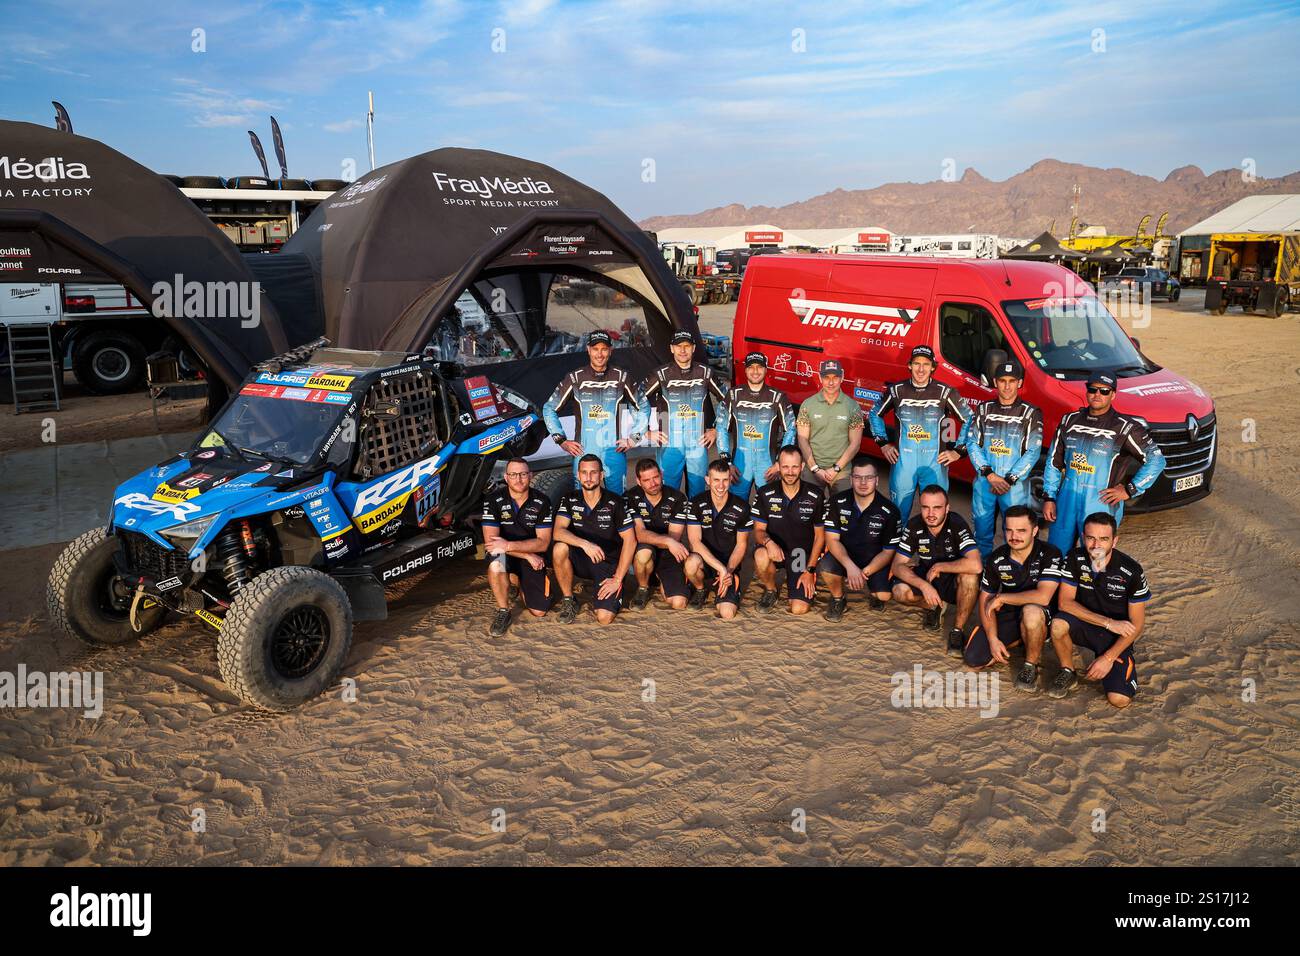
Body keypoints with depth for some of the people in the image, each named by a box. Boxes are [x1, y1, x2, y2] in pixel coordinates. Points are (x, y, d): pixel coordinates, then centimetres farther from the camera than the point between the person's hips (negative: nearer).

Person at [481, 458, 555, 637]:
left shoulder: (542, 502, -8)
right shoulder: (493, 501, -11)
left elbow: (543, 543, -13)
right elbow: (490, 540, -19)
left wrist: (508, 545, -28)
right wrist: (528, 555, -24)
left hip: (534, 559, 2)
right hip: (505, 556, -2)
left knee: (539, 611, -6)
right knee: (496, 562, -39)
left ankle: (518, 582, 26)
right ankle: (503, 611, -15)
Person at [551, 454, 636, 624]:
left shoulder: (614, 502, -10)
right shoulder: (569, 500, -4)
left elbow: (630, 540, -10)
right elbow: (558, 532, -19)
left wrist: (617, 579, -13)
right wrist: (584, 543, -38)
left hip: (608, 563, -2)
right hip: (580, 560, 2)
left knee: (604, 617, -21)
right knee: (559, 548, -31)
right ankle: (568, 600, -9)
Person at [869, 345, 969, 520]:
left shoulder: (945, 392, -3)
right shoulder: (897, 390, 1)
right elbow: (875, 414, 17)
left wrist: (958, 451, 3)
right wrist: (883, 444, 11)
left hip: (935, 465, -1)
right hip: (902, 463, 1)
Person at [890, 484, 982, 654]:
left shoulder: (957, 524, -26)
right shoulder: (913, 526, -14)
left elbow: (975, 565, -40)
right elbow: (897, 566, -15)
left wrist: (939, 567, -28)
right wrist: (924, 585, -30)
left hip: (954, 582, -3)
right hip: (926, 578, 3)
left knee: (969, 576, -36)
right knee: (900, 592, -25)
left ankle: (958, 630, -16)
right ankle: (935, 607, 8)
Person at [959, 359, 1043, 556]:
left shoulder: (1030, 413, 1)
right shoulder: (983, 409, 8)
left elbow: (1033, 452, -4)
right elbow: (972, 443, 2)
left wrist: (1009, 480, -12)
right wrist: (990, 474, -10)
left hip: (1015, 485, -2)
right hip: (983, 482, 2)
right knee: (982, 531, 9)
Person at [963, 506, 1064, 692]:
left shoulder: (1050, 555, -20)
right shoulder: (996, 559, -6)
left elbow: (1043, 597, -32)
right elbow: (985, 600, -1)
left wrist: (1001, 598, -21)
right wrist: (993, 639, -12)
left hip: (1041, 616, -4)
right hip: (1007, 614, 4)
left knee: (1031, 611, -41)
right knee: (973, 659, -12)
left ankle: (1031, 664, -13)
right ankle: (1019, 640, 15)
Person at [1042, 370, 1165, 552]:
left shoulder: (1125, 428, -6)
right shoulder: (1070, 420, 8)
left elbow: (1156, 460, -5)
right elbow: (1053, 461, 12)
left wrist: (1129, 490, -8)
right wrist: (1048, 497, 7)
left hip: (1101, 505, -4)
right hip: (1066, 502, 4)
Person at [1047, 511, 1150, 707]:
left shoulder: (1132, 571, -17)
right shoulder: (1075, 559, -12)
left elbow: (1137, 624, -12)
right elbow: (1065, 602, -16)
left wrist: (1108, 657, -19)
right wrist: (1108, 622, -24)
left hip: (1117, 636, -2)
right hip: (1085, 626, 2)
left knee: (1119, 699, -21)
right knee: (1058, 624, -34)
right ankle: (1068, 673, -6)